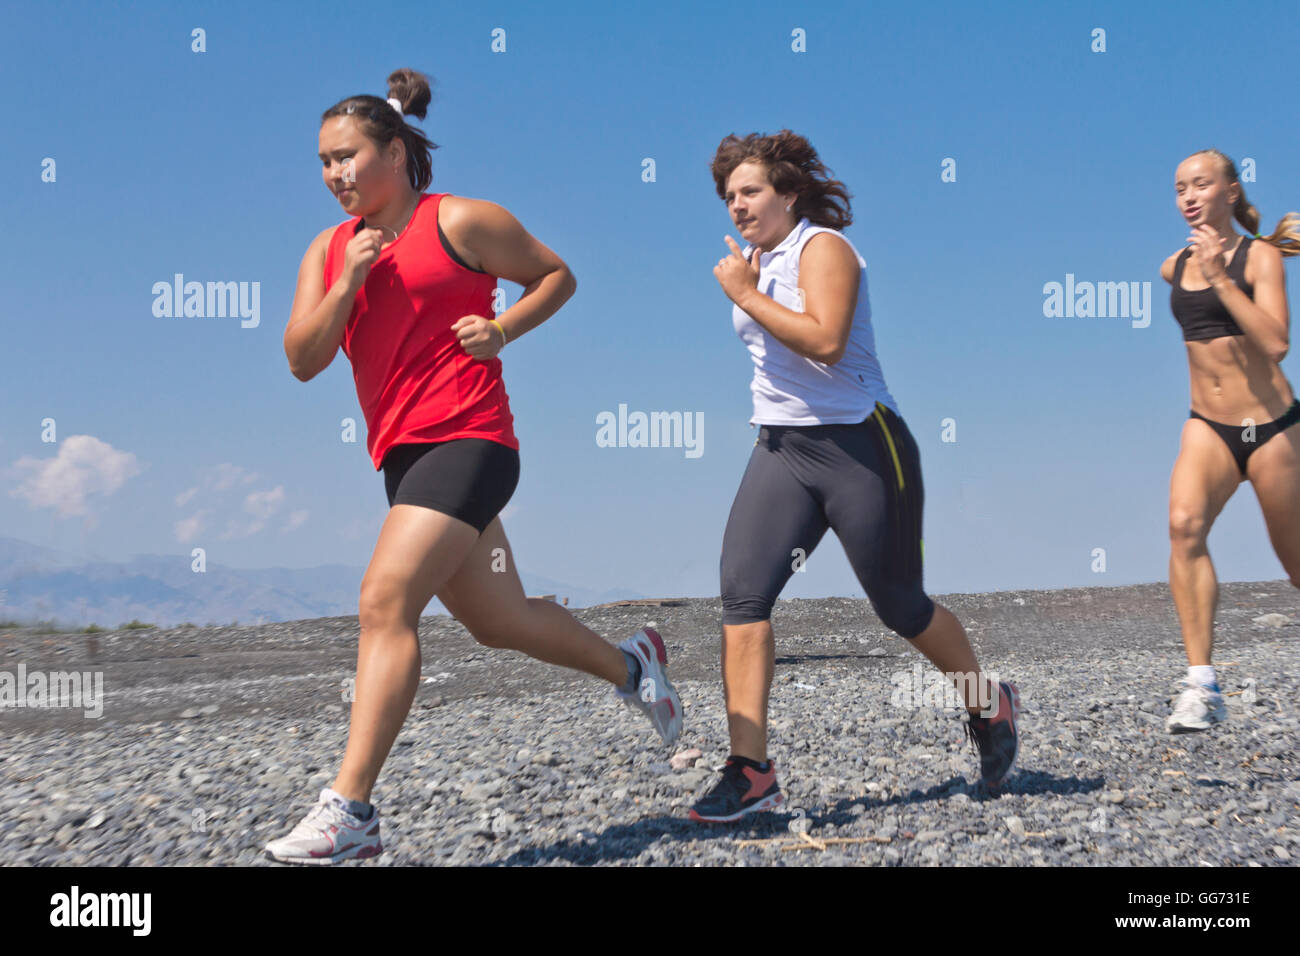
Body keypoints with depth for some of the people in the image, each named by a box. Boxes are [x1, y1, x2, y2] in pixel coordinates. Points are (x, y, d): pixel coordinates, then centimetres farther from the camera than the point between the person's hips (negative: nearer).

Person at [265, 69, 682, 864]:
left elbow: (557, 275, 8)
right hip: (403, 452, 8)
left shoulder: (459, 221, -1)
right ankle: (631, 665, 40)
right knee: (498, 620, 16)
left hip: (467, 440, -8)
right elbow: (303, 360, 5)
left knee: (385, 603, -20)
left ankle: (350, 809, -21)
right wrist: (347, 286, -9)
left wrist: (505, 329, -8)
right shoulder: (329, 250, 14)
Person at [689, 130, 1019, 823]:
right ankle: (750, 771, -14)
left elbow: (826, 340, -25)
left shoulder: (822, 247, -9)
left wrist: (746, 295, -19)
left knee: (900, 606, 4)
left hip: (857, 446, -7)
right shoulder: (759, 264, 16)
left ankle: (989, 708, 32)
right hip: (779, 449, 7)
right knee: (742, 591, -12)